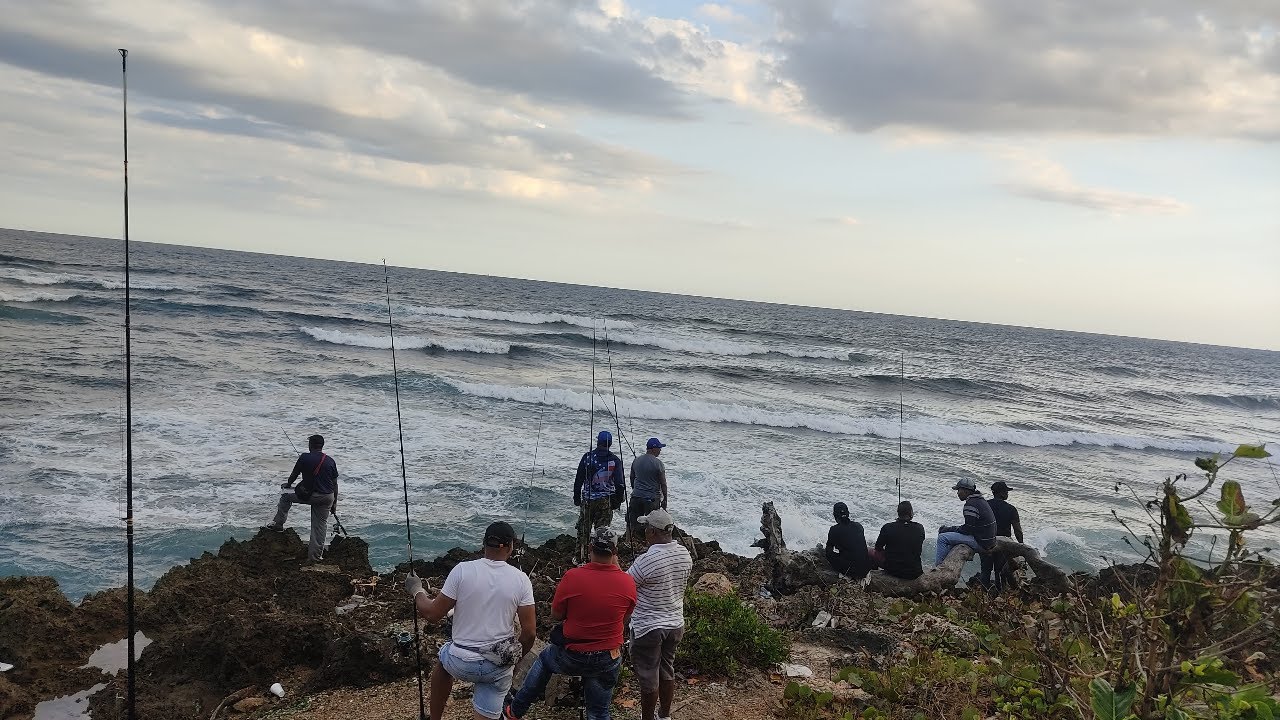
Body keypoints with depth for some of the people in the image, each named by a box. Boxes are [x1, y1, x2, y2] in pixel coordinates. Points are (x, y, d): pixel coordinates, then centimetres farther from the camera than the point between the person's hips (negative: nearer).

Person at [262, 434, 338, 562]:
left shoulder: (304, 458, -5)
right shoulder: (330, 461, 3)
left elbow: (294, 475, 7)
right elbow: (335, 484, 6)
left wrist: (288, 484, 30)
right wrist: (334, 502, 15)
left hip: (309, 495, -3)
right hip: (328, 497, 3)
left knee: (286, 495, 22)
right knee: (321, 524, 11)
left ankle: (278, 524, 25)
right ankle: (316, 555, 14)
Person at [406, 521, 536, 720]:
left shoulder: (462, 570, -12)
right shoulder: (521, 579, -7)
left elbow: (432, 615, -8)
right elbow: (529, 631, -6)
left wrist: (417, 591, 11)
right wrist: (515, 659, 13)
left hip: (461, 662, 0)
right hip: (499, 667, 0)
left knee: (443, 660, 34)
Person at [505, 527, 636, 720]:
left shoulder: (572, 577, -20)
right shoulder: (628, 582, -14)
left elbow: (555, 616, -8)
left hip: (573, 657, -1)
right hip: (609, 661, 1)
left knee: (544, 659, 30)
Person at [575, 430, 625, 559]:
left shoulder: (587, 457, -3)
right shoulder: (615, 460, -5)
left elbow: (578, 480, 1)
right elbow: (620, 484, -6)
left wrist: (577, 498, 11)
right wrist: (618, 501, 6)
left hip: (587, 500, 1)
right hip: (605, 501, 0)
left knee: (583, 530, 12)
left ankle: (580, 557, 18)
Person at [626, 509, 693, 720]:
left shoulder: (647, 561, -28)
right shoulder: (685, 554, -6)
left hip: (648, 628, -6)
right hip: (676, 624, 7)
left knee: (649, 678, 10)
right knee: (667, 671, 23)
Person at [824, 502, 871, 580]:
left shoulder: (835, 529, -7)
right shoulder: (859, 526, 7)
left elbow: (829, 548, 11)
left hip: (850, 570, -5)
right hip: (866, 568, 5)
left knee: (829, 553, 16)